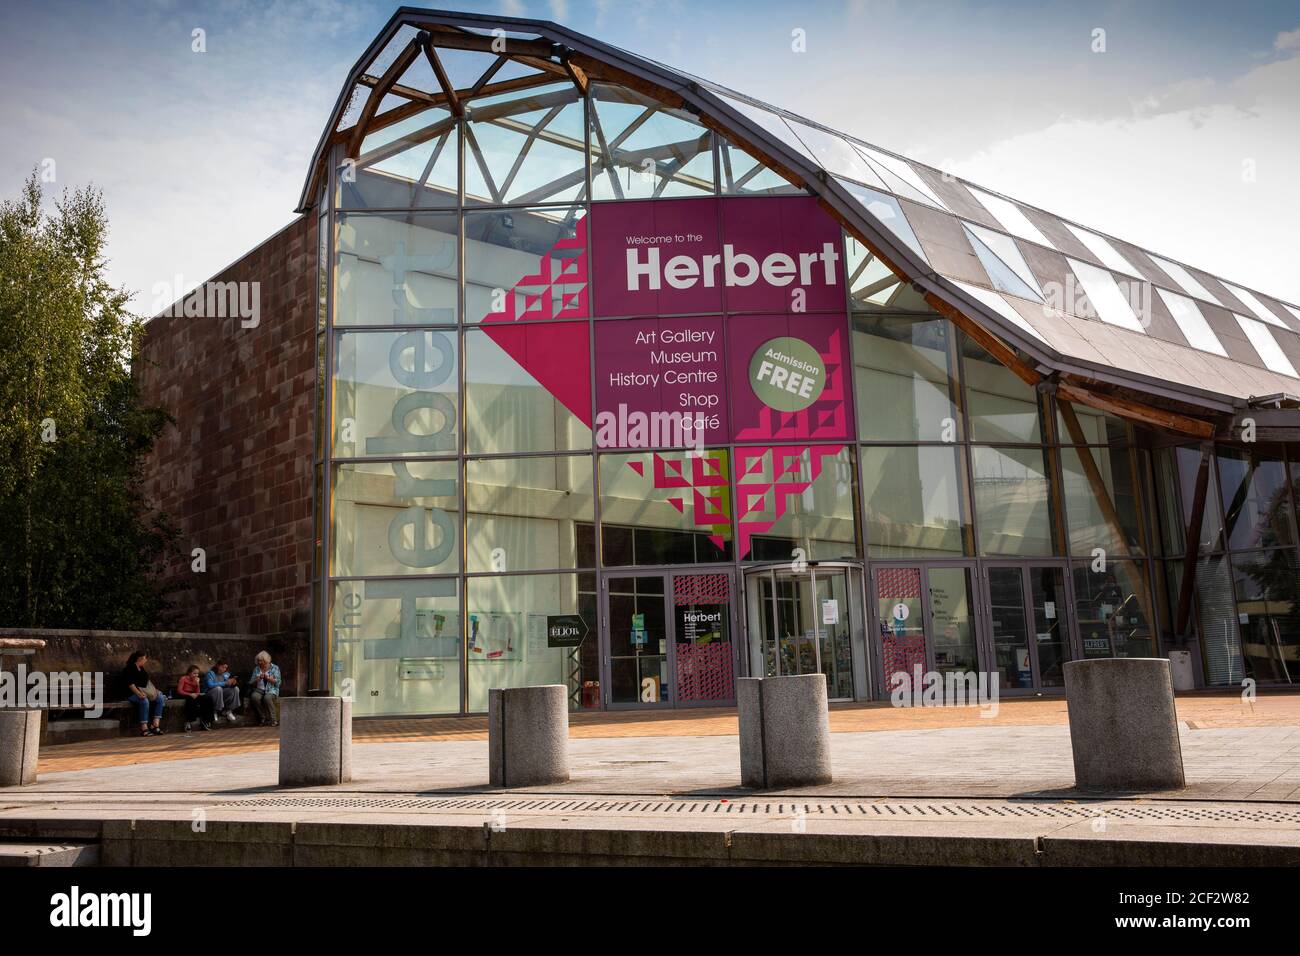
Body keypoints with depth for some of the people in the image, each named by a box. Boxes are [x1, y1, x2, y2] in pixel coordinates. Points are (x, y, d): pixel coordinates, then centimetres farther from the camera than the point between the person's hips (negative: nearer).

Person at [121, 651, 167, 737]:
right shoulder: (130, 668, -7)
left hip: (144, 691, 9)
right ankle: (144, 728, -35)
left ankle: (155, 725, -19)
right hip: (133, 694, -8)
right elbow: (130, 684, -18)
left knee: (160, 698, -13)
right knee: (144, 701, -37)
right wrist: (139, 693, -30)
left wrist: (154, 689, 8)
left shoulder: (141, 668, 19)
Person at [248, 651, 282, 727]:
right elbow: (251, 683, 10)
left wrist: (268, 678, -16)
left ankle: (273, 720, -30)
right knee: (254, 697, -33)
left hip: (271, 690, -3)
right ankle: (263, 718, -24)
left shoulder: (275, 668, 5)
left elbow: (277, 682, -3)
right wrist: (257, 679, -10)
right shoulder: (256, 669, 14)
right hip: (259, 690, 3)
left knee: (267, 698, -37)